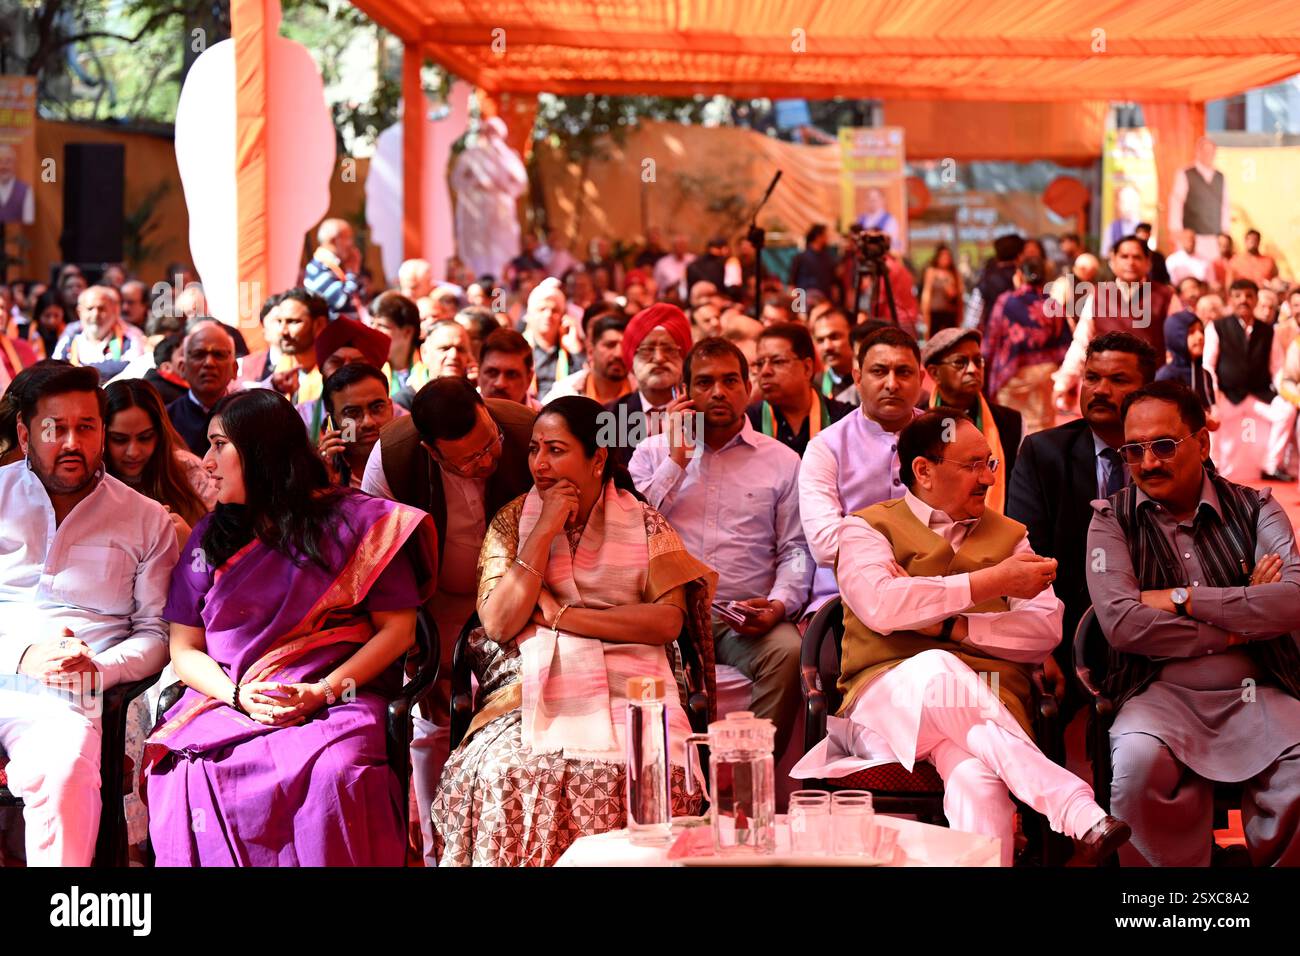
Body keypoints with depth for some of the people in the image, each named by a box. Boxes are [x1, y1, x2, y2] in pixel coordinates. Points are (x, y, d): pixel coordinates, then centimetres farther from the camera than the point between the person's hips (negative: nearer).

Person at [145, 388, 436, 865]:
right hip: (225, 699, 3)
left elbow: (397, 628, 2)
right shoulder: (211, 536, 17)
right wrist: (239, 696, -6)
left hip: (333, 701, -2)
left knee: (329, 775, -36)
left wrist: (323, 691, -10)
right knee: (188, 777, -31)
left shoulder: (355, 521, 6)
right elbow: (185, 649, 14)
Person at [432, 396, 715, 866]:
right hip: (533, 693, 1)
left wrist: (562, 615, -7)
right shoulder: (513, 521, 11)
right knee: (505, 773, -30)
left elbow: (669, 621, -5)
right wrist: (545, 530, -5)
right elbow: (498, 624, -2)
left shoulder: (645, 525, 9)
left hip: (627, 692, -1)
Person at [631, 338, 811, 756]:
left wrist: (780, 603, -9)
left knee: (787, 651, -33)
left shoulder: (782, 462, 15)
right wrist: (676, 461, 2)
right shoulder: (653, 451, 18)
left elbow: (796, 549, 10)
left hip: (748, 618, 0)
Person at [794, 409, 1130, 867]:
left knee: (977, 777, -38)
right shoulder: (869, 528, 13)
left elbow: (1046, 630, 6)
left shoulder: (1008, 535, 22)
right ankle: (1076, 809, -45)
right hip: (886, 701, -2)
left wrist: (948, 624, -8)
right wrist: (995, 581, -8)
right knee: (936, 668, -40)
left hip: (989, 710, 2)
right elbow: (880, 605, -11)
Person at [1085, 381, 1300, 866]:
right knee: (1139, 758, -34)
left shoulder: (1254, 508, 10)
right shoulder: (1113, 518, 7)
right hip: (1160, 694, -1)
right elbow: (1121, 622, -10)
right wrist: (1241, 618, -6)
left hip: (1258, 694, 1)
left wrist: (1184, 599, -10)